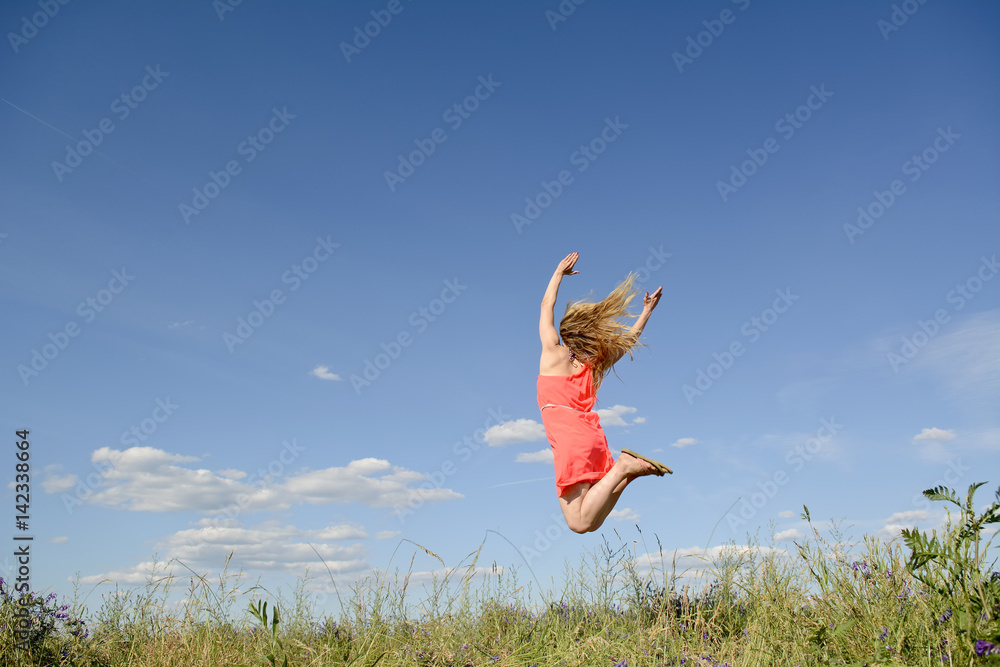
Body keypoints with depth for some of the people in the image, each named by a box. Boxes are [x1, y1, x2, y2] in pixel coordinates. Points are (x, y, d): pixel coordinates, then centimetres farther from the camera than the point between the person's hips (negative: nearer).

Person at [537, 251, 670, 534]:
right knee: (590, 521, 6)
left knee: (581, 523, -13)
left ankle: (622, 469, -25)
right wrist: (647, 311, 38)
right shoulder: (595, 366, 19)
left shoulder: (553, 354, 8)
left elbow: (547, 305, 21)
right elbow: (628, 339, 33)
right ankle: (628, 468, -11)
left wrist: (559, 273, 32)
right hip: (595, 437, 6)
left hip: (570, 437, -6)